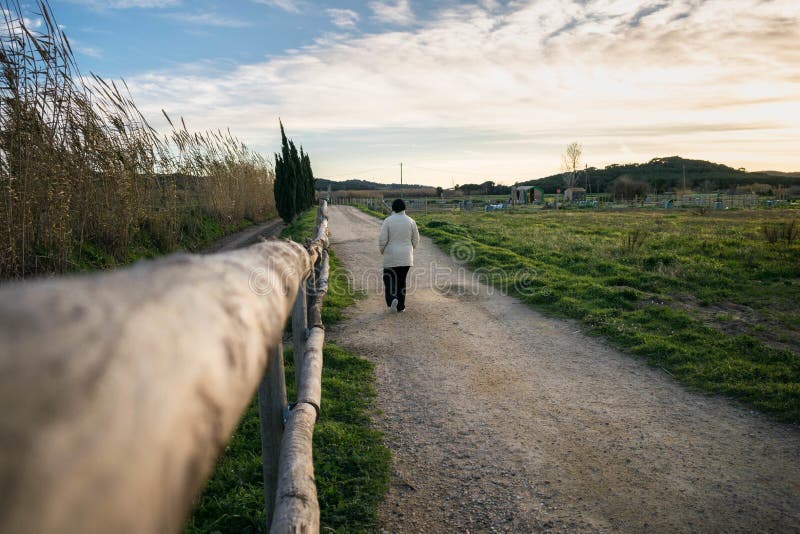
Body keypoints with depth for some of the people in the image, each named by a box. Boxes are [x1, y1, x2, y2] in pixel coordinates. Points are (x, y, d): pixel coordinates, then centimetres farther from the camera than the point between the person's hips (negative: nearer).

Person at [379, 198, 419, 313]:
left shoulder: (388, 221, -9)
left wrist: (382, 251, 8)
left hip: (391, 256, -2)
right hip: (406, 257, 3)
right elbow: (416, 240, 4)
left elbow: (382, 240, -10)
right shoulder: (410, 221, -1)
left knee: (389, 278, 11)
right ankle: (400, 306, 15)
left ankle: (392, 298, -13)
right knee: (402, 279, 12)